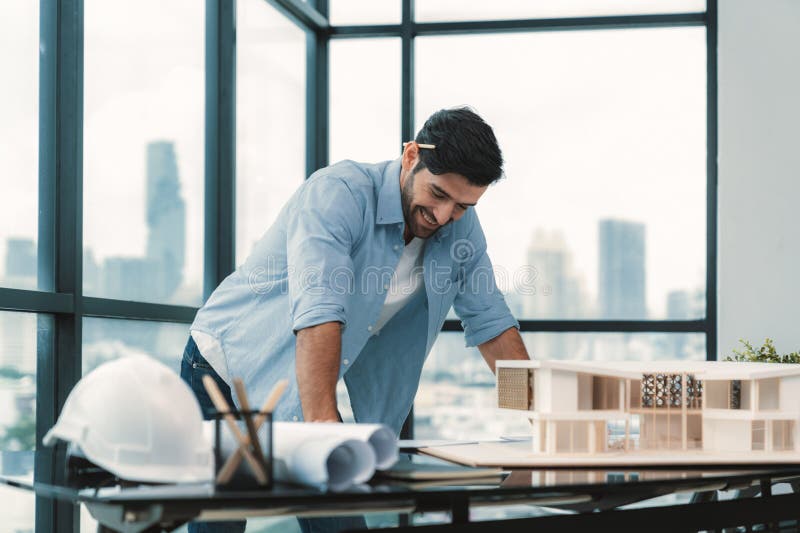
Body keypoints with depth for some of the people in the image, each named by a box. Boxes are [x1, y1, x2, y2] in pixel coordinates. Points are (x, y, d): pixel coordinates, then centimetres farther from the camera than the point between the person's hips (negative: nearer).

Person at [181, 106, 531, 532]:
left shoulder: (461, 226, -4)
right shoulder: (338, 193, -26)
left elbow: (489, 321, 4)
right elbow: (317, 312, -36)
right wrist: (322, 425, -45)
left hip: (303, 388, 6)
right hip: (225, 367, -5)